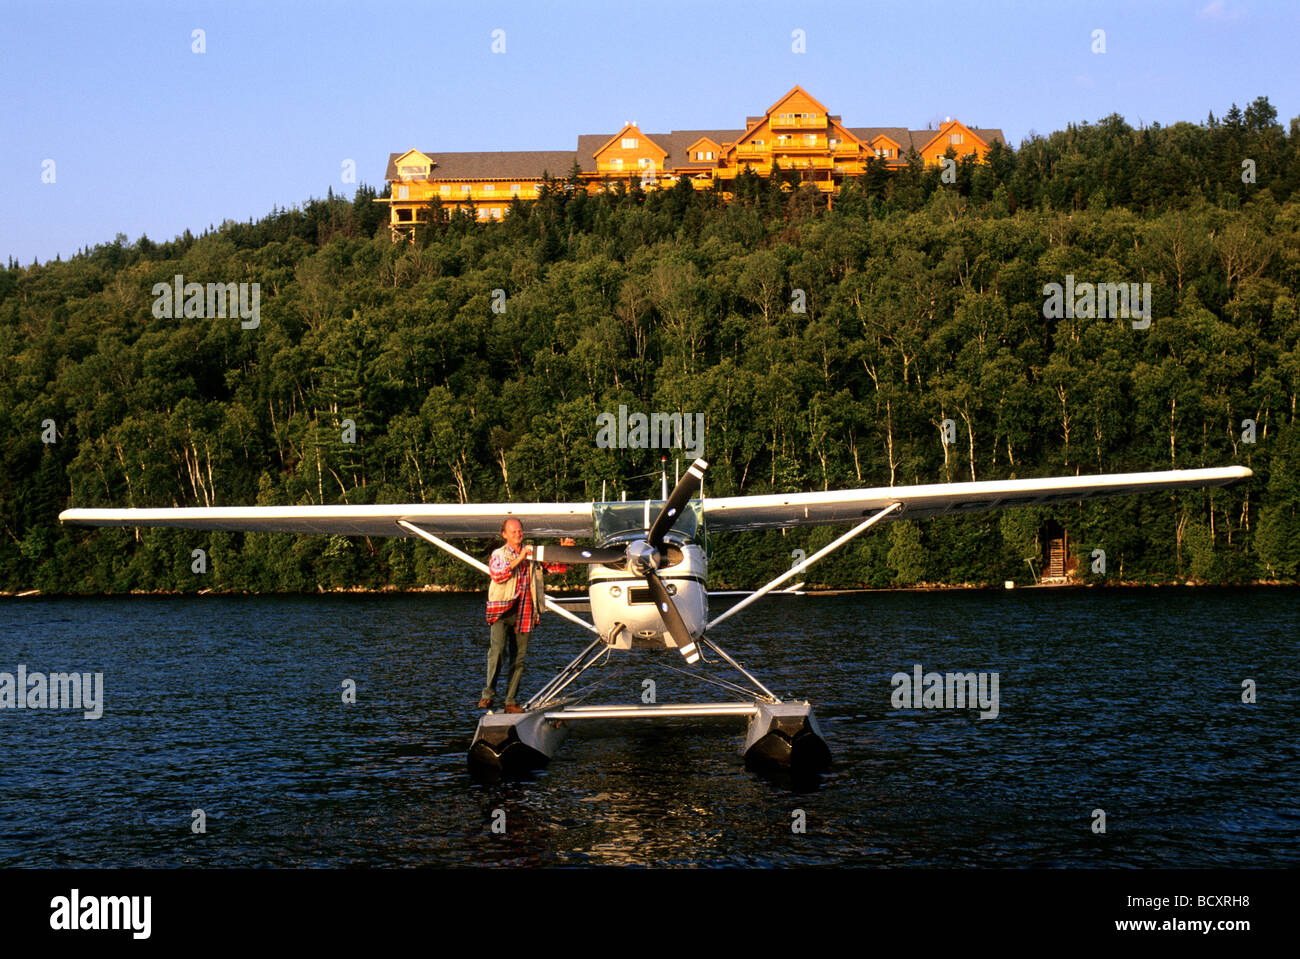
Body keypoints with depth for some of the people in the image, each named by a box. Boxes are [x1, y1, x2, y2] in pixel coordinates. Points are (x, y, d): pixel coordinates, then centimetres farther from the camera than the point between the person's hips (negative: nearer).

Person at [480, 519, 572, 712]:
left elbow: (558, 566, 18)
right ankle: (488, 694, -14)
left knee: (519, 658, 3)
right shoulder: (498, 555, 8)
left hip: (525, 613, 3)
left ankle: (511, 701, 8)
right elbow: (497, 575, -12)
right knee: (497, 651, -20)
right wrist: (519, 559, -16)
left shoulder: (533, 554, 16)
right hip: (502, 611, -3)